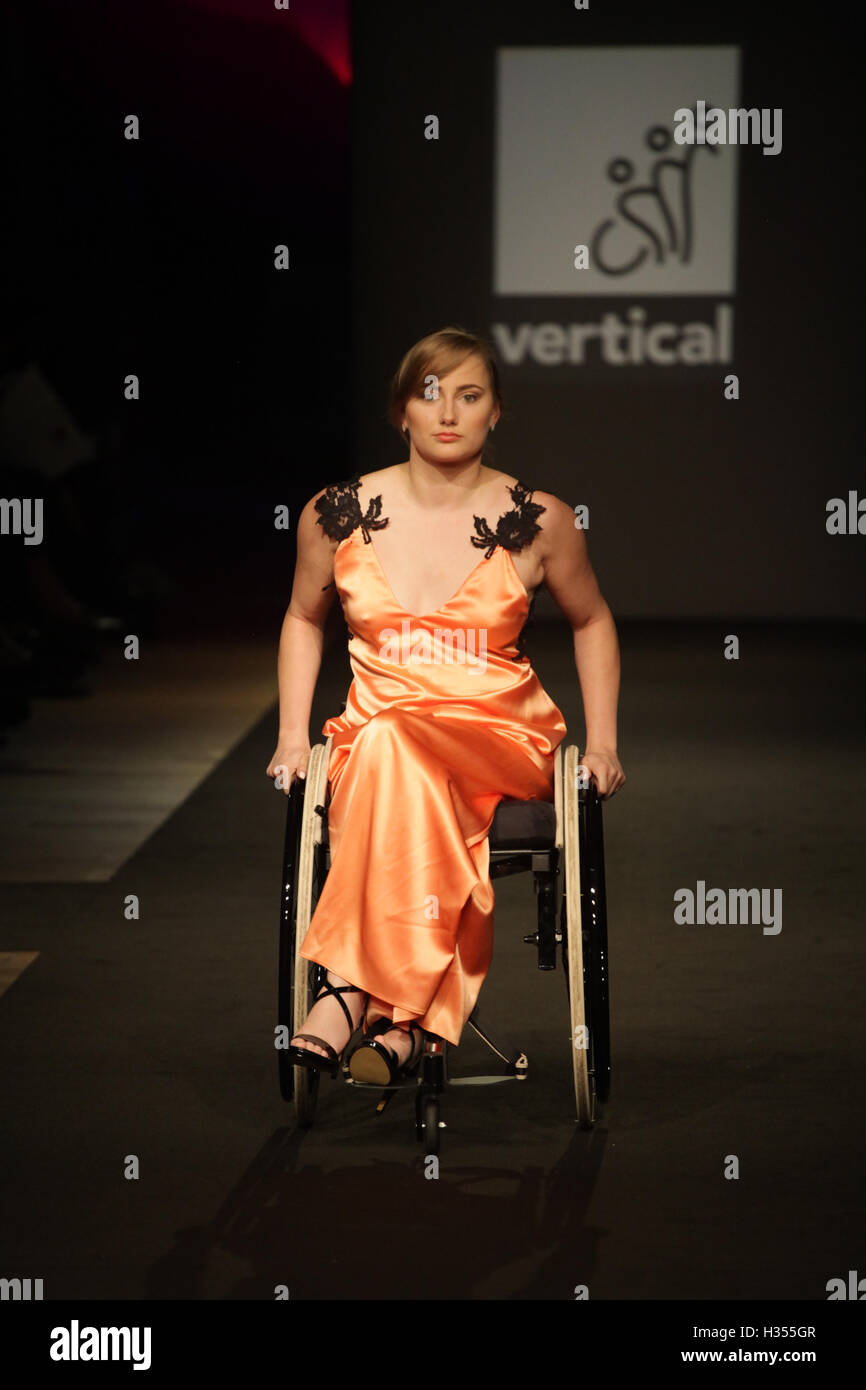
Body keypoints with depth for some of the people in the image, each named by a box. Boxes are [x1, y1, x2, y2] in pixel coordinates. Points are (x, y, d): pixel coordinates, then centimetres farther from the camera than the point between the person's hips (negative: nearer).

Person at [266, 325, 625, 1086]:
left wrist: (602, 741, 8)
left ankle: (355, 990, -37)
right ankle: (404, 1019, -39)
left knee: (392, 744, -36)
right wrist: (293, 734, 10)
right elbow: (304, 618, 21)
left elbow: (591, 622, 17)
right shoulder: (339, 516, 3)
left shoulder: (538, 522, 0)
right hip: (375, 736, 1)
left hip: (505, 740, -1)